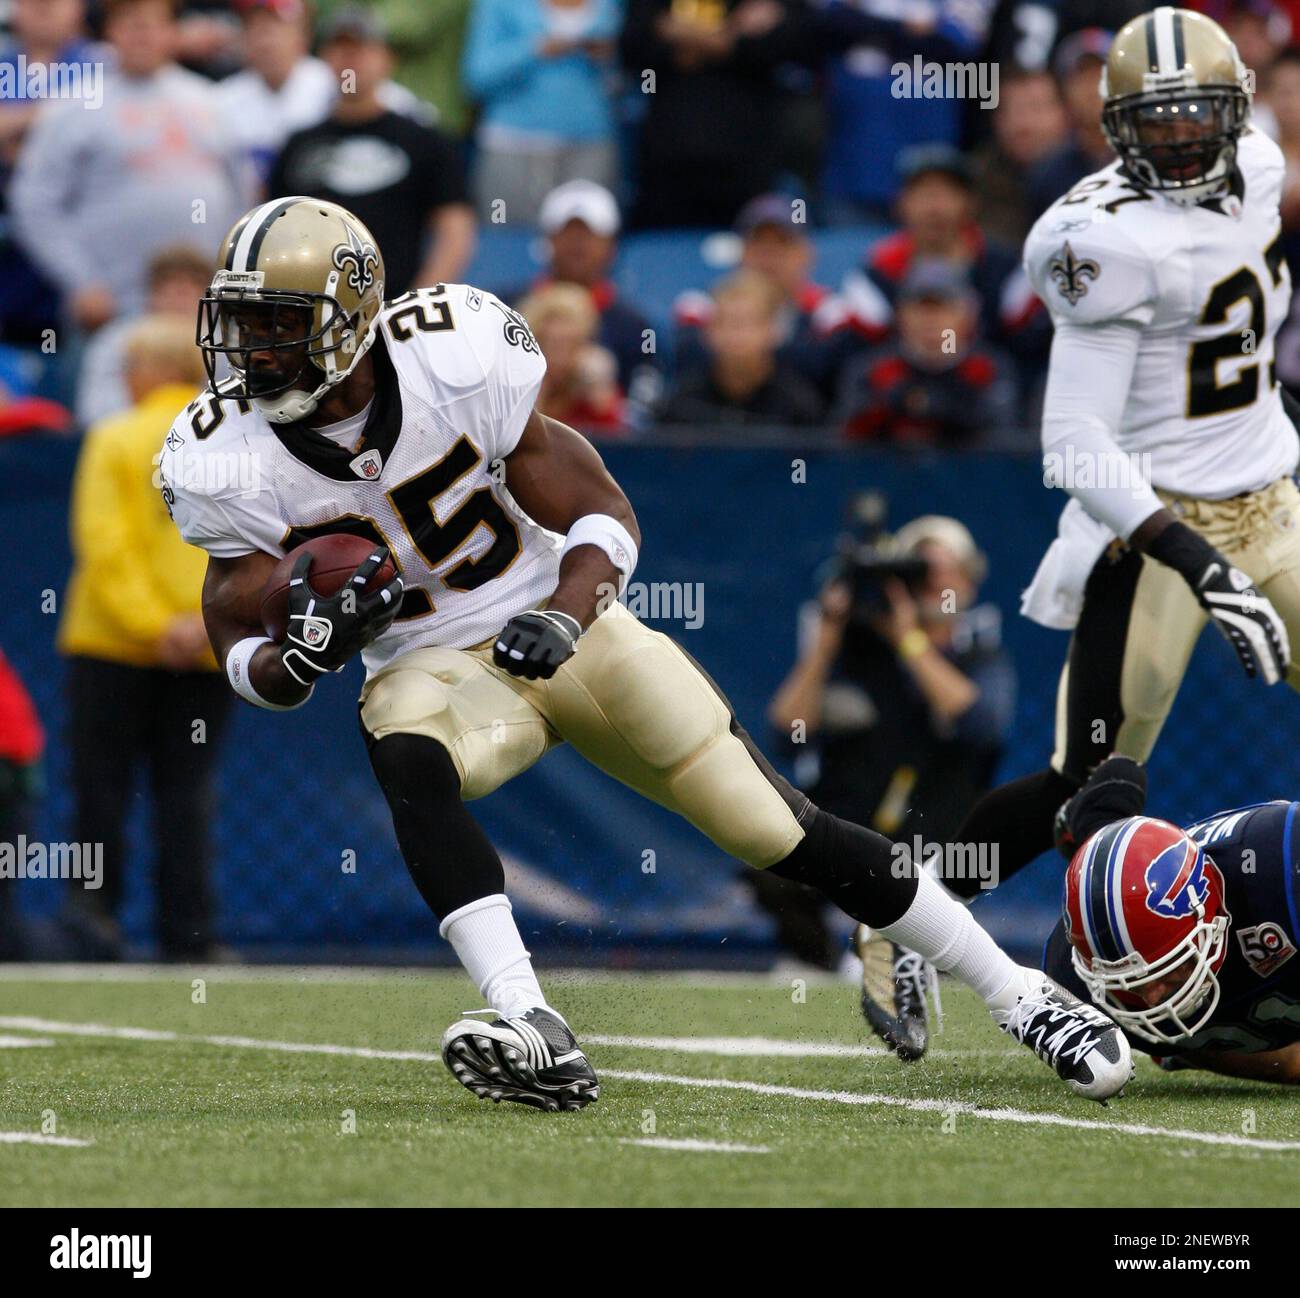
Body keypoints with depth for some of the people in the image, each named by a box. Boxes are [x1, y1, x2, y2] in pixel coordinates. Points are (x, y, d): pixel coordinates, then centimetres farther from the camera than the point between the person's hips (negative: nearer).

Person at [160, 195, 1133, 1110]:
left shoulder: (451, 360, -19)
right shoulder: (230, 460, -12)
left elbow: (600, 516, -11)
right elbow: (244, 653, -3)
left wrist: (564, 617, -31)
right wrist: (301, 657, -27)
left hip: (565, 628, -1)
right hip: (431, 669, 1)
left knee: (782, 829, -5)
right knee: (407, 764, -36)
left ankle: (1018, 995, 9)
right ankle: (536, 1034, -43)